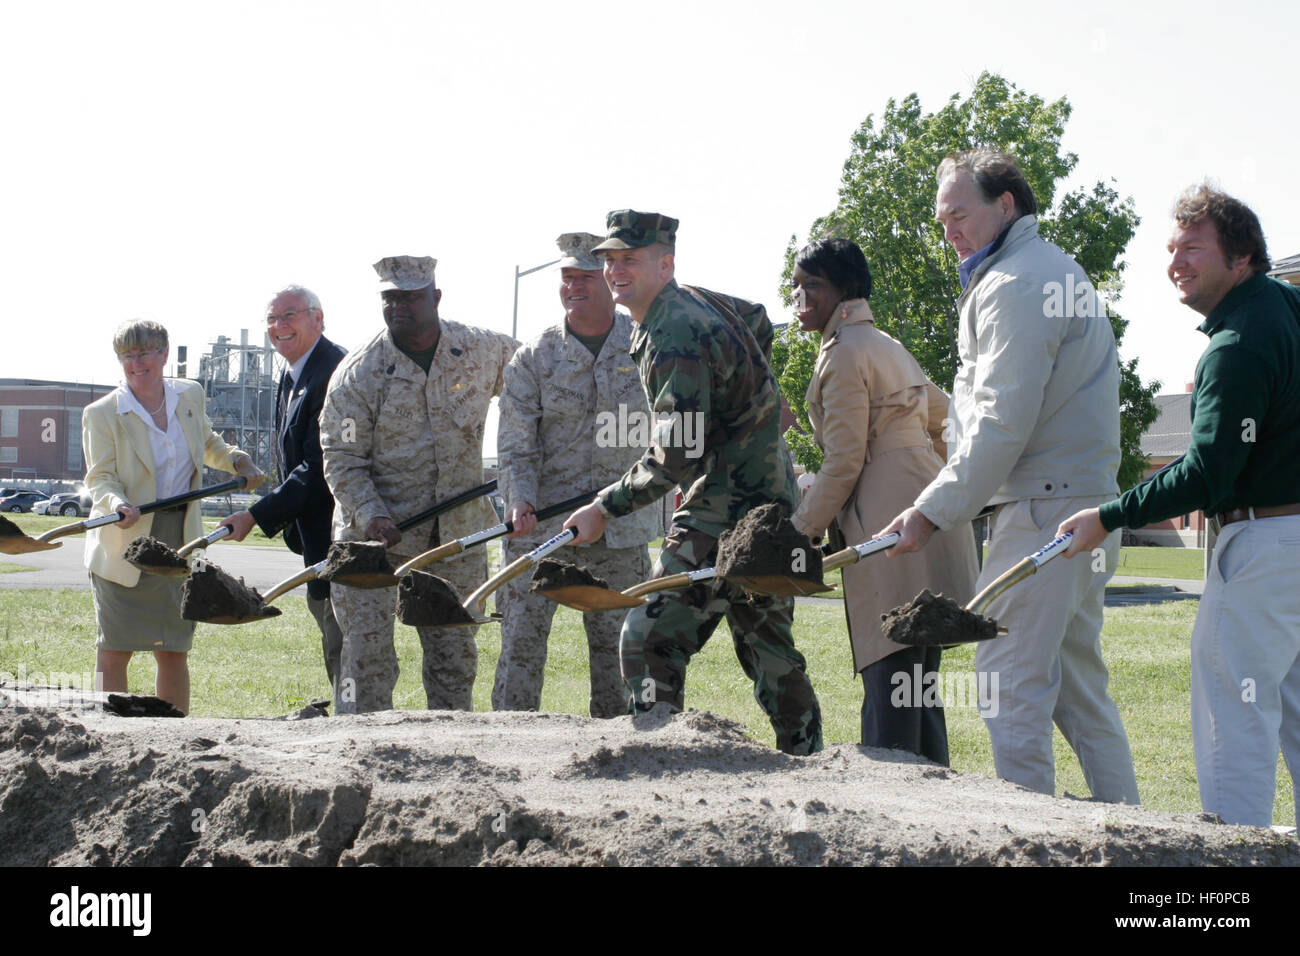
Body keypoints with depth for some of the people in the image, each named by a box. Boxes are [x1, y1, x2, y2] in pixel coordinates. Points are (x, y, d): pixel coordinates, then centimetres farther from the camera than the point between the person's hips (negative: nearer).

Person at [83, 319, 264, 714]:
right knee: (115, 648, -3)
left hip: (179, 543, 4)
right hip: (126, 542, -4)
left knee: (174, 651, 7)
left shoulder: (190, 396, 7)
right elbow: (100, 477, -9)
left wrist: (236, 460, 6)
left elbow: (207, 444, 25)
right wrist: (119, 505, -30)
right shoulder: (102, 414, -6)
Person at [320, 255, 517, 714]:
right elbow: (341, 459, -7)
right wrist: (371, 515, -21)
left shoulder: (483, 350, 0)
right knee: (367, 653, -7)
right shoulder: (358, 372, -8)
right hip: (377, 537, -3)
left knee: (455, 656, 8)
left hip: (457, 534, 3)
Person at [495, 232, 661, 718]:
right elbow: (516, 442, -5)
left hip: (621, 524, 1)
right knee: (522, 640, -4)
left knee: (617, 644, 7)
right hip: (541, 519, -1)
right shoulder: (534, 357, -2)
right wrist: (520, 500, -20)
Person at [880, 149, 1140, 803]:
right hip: (1084, 503, 10)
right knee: (1076, 682, 13)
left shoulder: (1017, 283, -12)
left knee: (1010, 678, -9)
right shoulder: (1055, 272, 22)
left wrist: (934, 511, -15)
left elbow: (1002, 423, -18)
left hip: (1043, 507, -10)